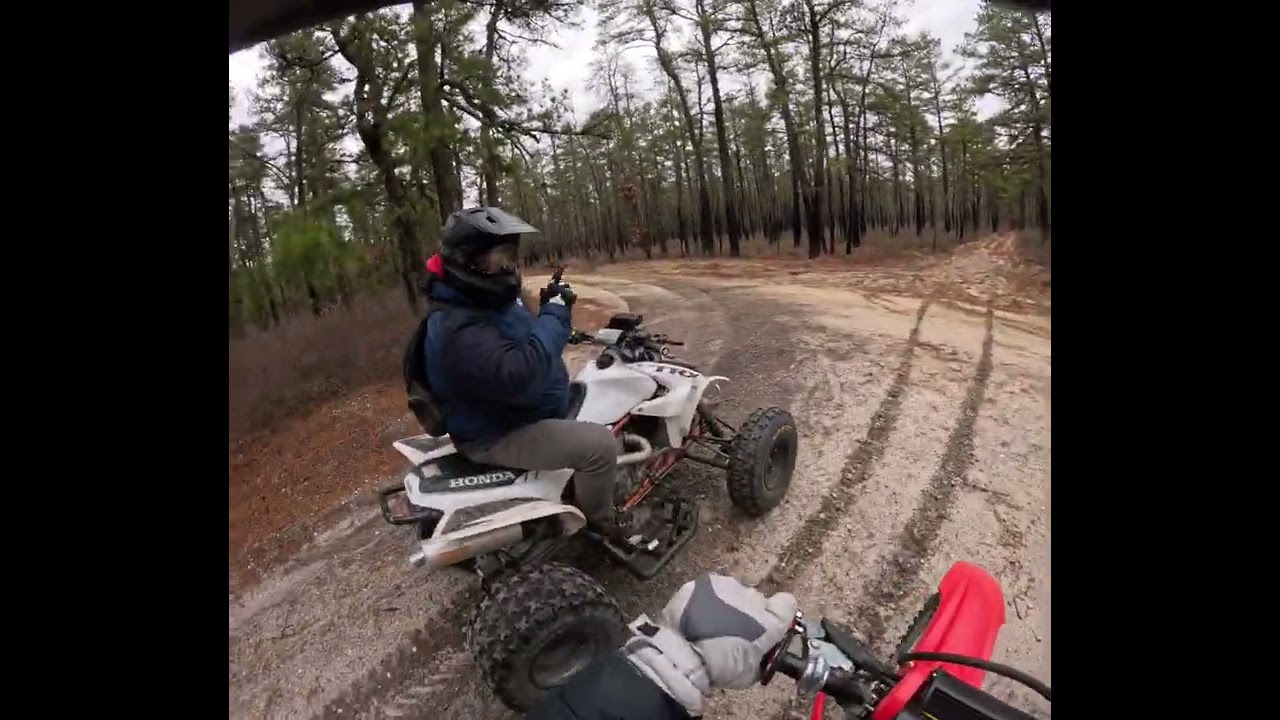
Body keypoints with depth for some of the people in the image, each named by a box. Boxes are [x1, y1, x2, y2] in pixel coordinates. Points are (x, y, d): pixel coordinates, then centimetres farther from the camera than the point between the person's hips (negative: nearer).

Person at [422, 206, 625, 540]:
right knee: (600, 444, -20)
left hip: (518, 411, 11)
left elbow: (526, 344, 19)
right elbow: (520, 376, -41)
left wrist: (550, 312, 0)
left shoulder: (489, 299, 4)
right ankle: (598, 525, 5)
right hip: (499, 435, -10)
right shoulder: (457, 329, -30)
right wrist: (555, 316, -31)